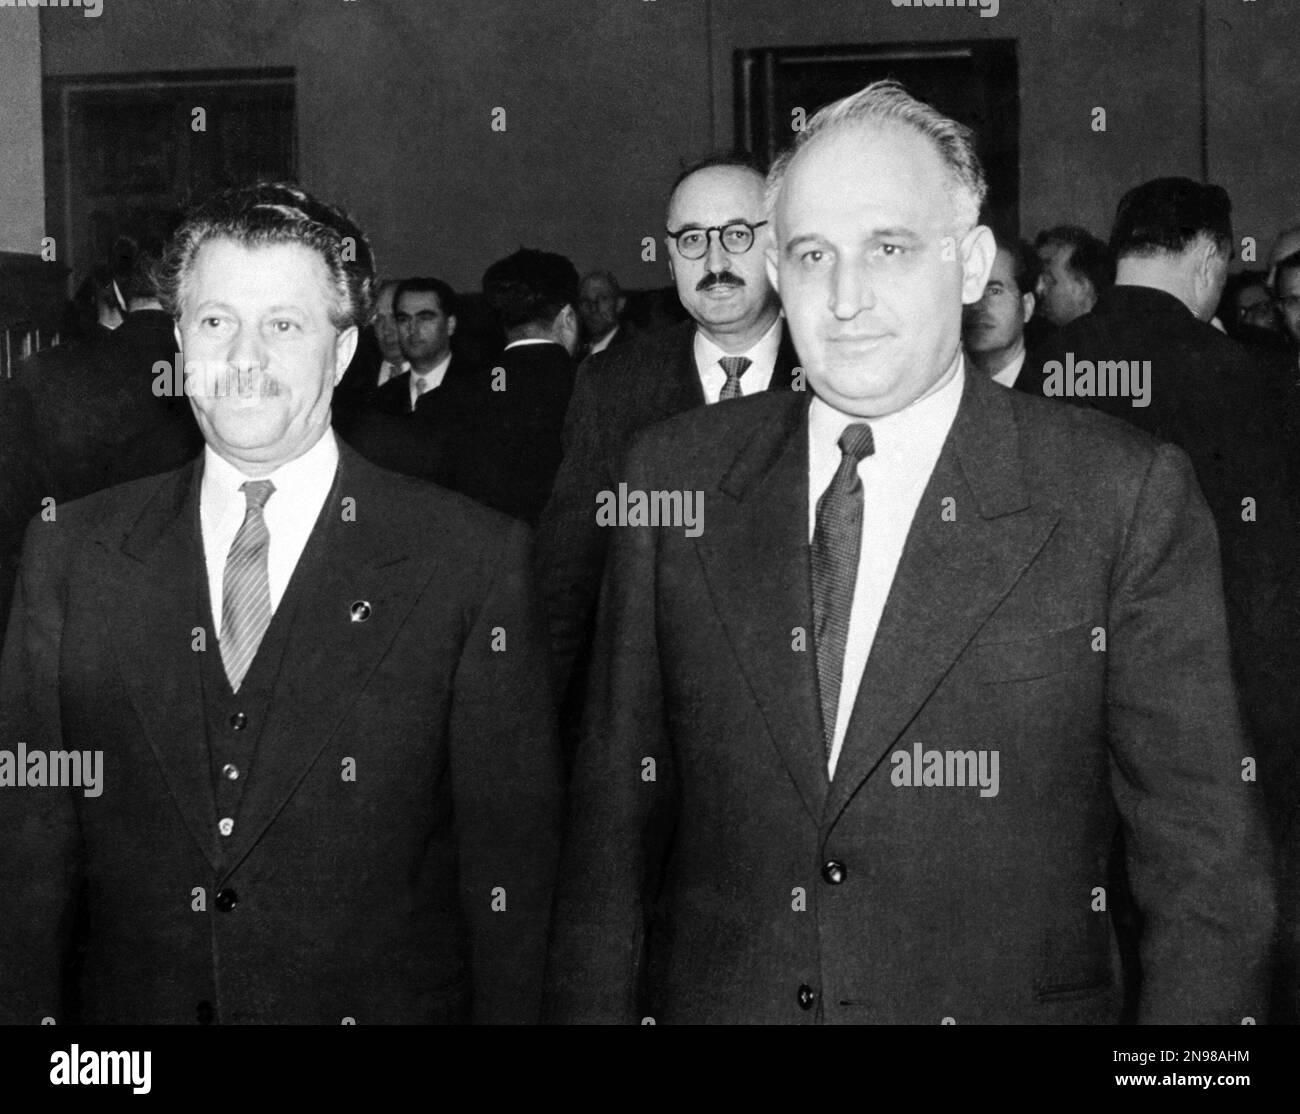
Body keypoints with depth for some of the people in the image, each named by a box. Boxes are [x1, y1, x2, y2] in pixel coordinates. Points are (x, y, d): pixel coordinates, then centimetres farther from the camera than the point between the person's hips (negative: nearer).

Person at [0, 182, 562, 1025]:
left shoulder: (471, 560, -9)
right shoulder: (71, 553, -1)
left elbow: (508, 855, -8)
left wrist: (505, 1011, -12)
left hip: (381, 1003, -2)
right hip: (127, 1003, 2)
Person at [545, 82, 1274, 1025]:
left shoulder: (1127, 497, -12)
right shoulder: (675, 475, -2)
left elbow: (1207, 872, -10)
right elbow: (616, 813, 1)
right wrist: (591, 1009, -3)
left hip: (1008, 1001, -2)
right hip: (709, 999, 2)